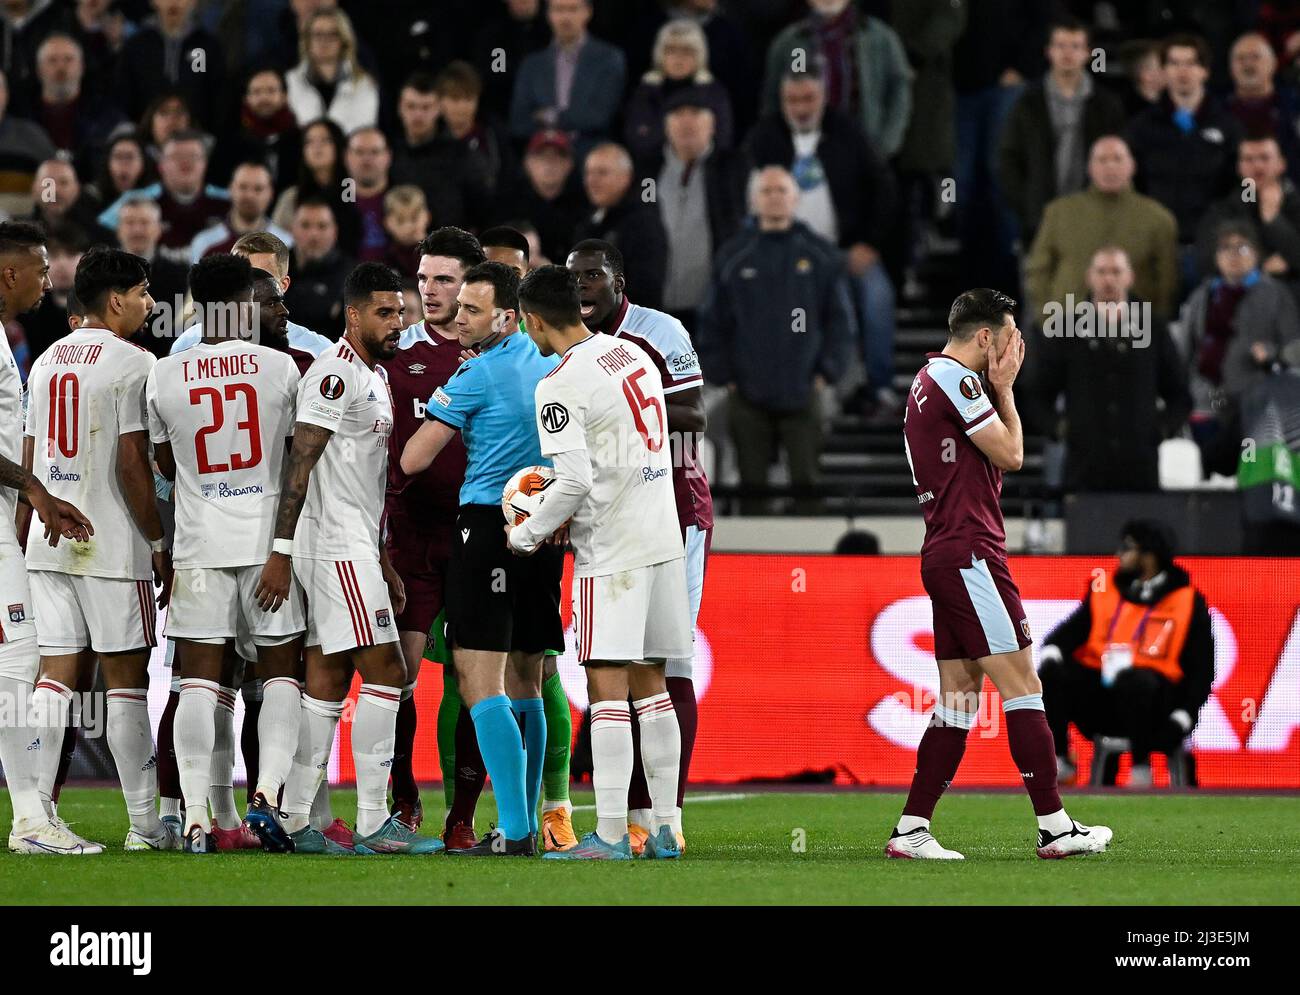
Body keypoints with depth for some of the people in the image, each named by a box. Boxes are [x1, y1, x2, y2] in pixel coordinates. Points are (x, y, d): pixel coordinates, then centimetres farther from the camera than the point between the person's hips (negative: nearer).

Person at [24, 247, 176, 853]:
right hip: (113, 545, -6)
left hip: (48, 545, 6)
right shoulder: (131, 364, -9)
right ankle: (146, 825, 3)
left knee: (57, 674, 5)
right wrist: (160, 546, -8)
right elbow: (132, 465, -14)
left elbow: (28, 461, 15)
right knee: (125, 677, 0)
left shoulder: (46, 362, 13)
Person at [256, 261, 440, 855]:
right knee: (384, 673, -10)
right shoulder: (337, 373, -12)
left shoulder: (374, 376, 19)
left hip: (353, 547, 10)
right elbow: (301, 463, -18)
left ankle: (293, 818, 9)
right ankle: (373, 823, -9)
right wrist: (282, 553, -22)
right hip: (337, 546, -10)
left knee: (326, 683, 8)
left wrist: (380, 562, 25)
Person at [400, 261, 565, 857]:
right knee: (524, 680, 14)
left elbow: (413, 462, -6)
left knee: (480, 683, -10)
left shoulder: (477, 376, -9)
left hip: (487, 524, -8)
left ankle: (513, 831, -18)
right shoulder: (549, 363, 13)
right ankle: (525, 823, 18)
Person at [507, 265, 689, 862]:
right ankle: (664, 829, 11)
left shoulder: (561, 386, -14)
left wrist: (527, 534, -3)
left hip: (612, 551, -8)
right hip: (662, 538, 8)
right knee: (649, 685, 11)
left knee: (607, 688, -7)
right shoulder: (633, 354, 12)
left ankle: (610, 835, -11)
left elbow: (575, 482, -19)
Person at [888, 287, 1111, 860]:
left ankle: (911, 830, 5)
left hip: (945, 555, 10)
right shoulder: (956, 379, -10)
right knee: (1021, 683, -8)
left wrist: (999, 388, 15)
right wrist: (1002, 387, 1)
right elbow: (1010, 454, -11)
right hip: (969, 552, -10)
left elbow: (995, 454, 24)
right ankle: (1055, 827, -8)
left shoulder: (929, 380, 21)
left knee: (959, 697, 9)